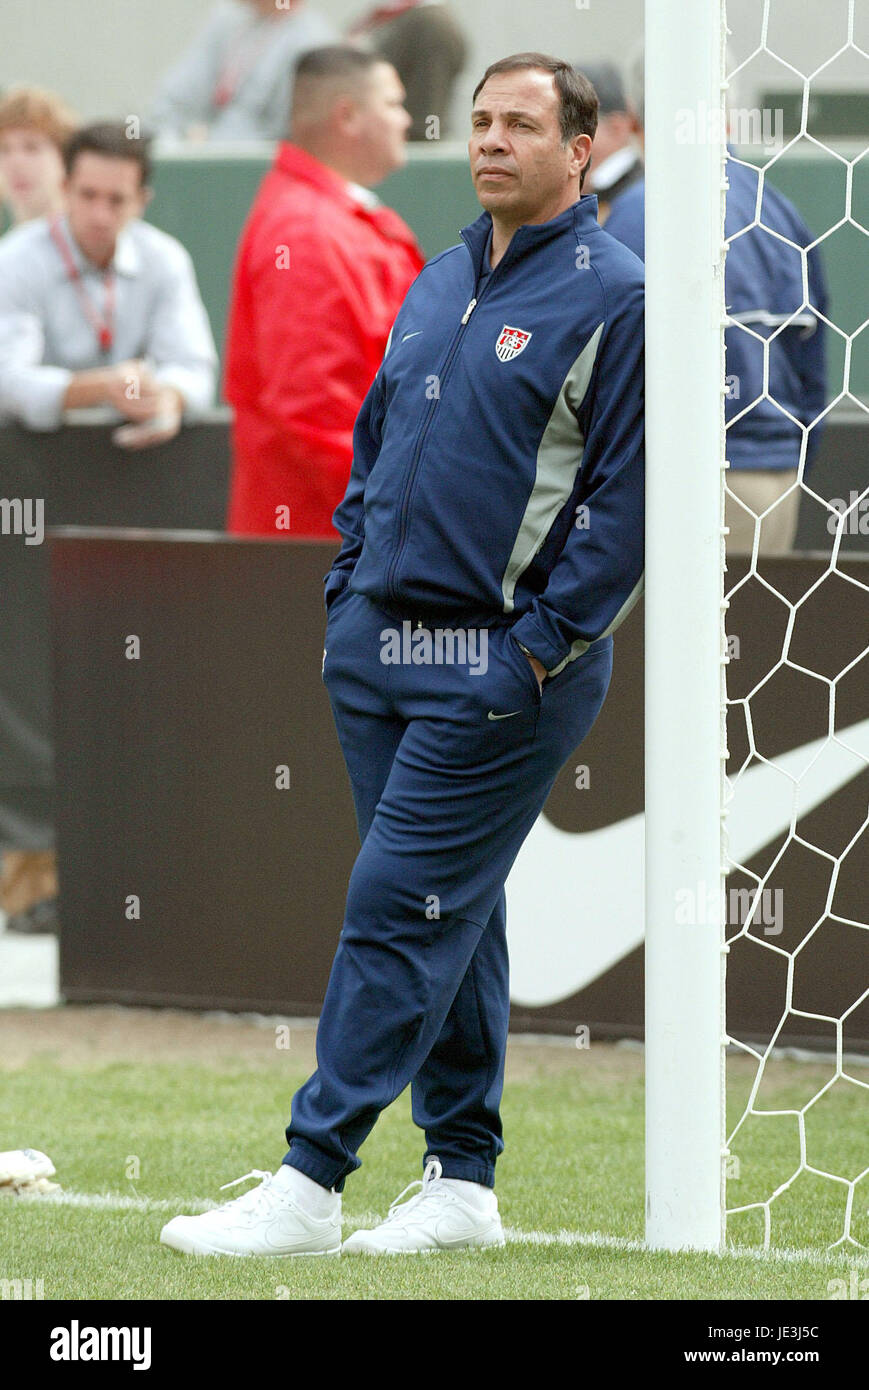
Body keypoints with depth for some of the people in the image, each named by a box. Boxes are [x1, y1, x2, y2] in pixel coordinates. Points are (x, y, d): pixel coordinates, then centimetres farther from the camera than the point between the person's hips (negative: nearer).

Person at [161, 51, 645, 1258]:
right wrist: (349, 592, 14)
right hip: (382, 650, 8)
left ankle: (311, 1181, -9)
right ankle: (462, 1180, 16)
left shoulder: (611, 299, -8)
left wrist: (540, 647, -15)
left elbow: (626, 497, -12)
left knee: (403, 909, -9)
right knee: (451, 915, 11)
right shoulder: (440, 284, 15)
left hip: (504, 670, -7)